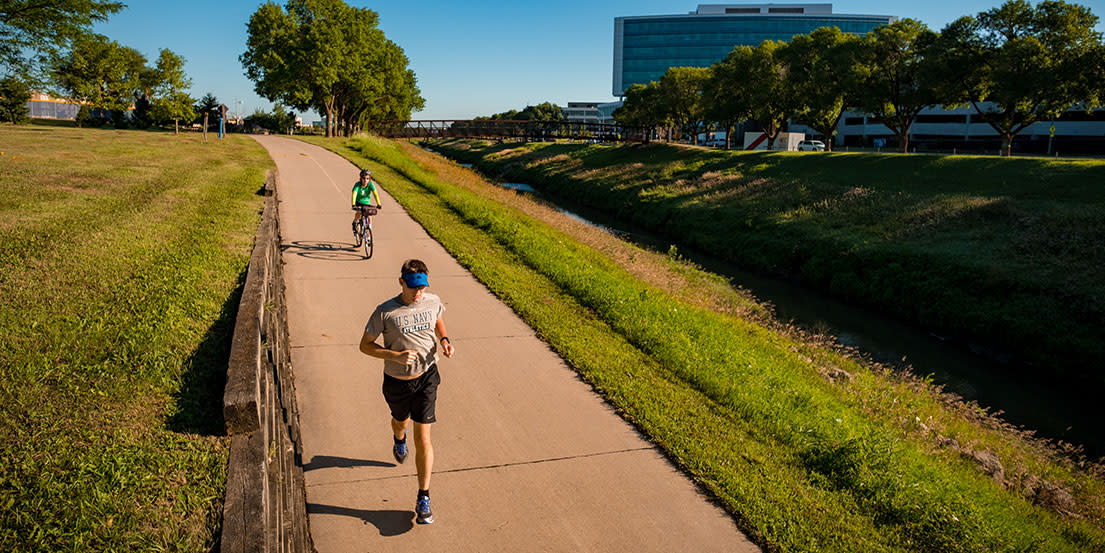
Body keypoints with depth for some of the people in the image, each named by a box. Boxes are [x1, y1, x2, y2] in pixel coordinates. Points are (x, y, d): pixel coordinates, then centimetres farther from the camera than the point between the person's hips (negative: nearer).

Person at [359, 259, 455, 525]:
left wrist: (444, 340, -7)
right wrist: (396, 356, -26)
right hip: (396, 382, 0)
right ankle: (399, 439, 68)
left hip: (426, 377, 0)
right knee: (401, 421, 28)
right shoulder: (385, 312, -20)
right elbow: (365, 345, -12)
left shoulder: (433, 302, -10)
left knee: (423, 438, -4)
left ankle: (423, 498, 7)